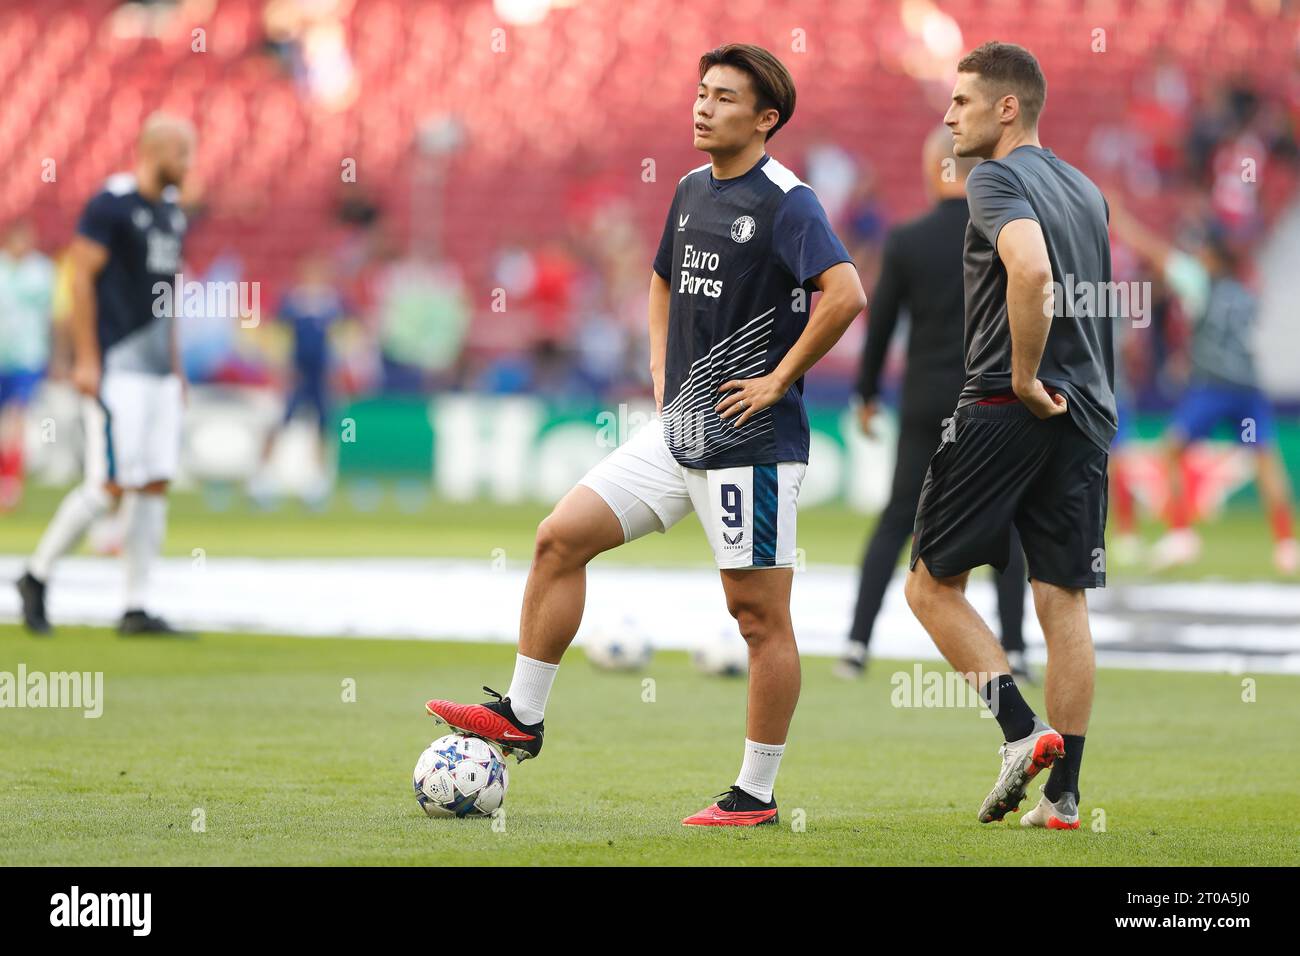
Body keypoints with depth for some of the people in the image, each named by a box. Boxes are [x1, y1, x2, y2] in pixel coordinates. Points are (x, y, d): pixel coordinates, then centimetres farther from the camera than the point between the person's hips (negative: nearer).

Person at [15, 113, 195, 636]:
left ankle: (136, 609, 7)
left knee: (156, 484, 4)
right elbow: (81, 279, -13)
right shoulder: (111, 204, -11)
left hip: (157, 367, 8)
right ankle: (37, 577, 5)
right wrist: (86, 360, -17)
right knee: (111, 484, -11)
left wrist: (175, 365, 19)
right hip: (115, 365, -8)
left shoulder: (171, 213, 15)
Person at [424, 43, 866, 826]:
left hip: (752, 439, -8)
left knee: (760, 614, -2)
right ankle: (522, 717, 11)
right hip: (679, 431, 8)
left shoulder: (786, 202, -12)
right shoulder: (692, 190, 13)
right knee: (561, 538, 3)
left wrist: (779, 380, -20)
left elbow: (846, 293, -26)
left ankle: (757, 794, 5)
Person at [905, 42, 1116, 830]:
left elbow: (1031, 269, -28)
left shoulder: (998, 181, -10)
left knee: (933, 585, 4)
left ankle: (1023, 729, -10)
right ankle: (1064, 793, 5)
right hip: (1087, 414, 7)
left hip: (1011, 411, -7)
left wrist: (1024, 378, -20)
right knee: (1065, 602, 6)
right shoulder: (1085, 189, 17)